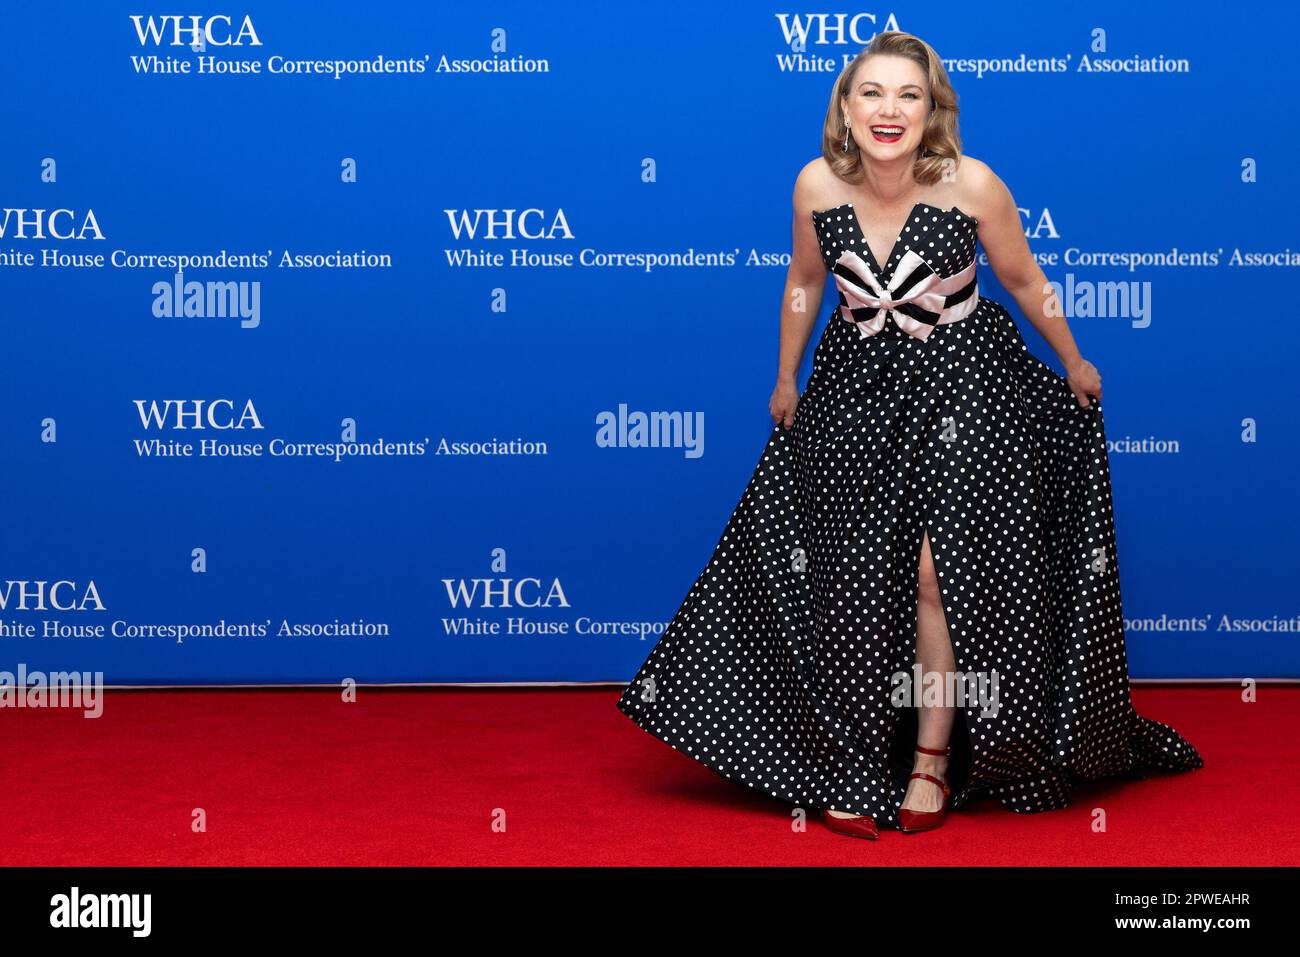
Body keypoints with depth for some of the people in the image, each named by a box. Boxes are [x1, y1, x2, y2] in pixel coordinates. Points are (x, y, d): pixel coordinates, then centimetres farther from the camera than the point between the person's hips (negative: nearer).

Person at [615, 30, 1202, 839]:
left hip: (963, 391, -2)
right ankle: (857, 769, 17)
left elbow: (1024, 279, -1)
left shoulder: (972, 185, -18)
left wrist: (1075, 365, 11)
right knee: (856, 582, 5)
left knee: (938, 574, -5)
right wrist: (786, 381, 18)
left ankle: (932, 760, 13)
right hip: (858, 390, 3)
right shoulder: (818, 185, -11)